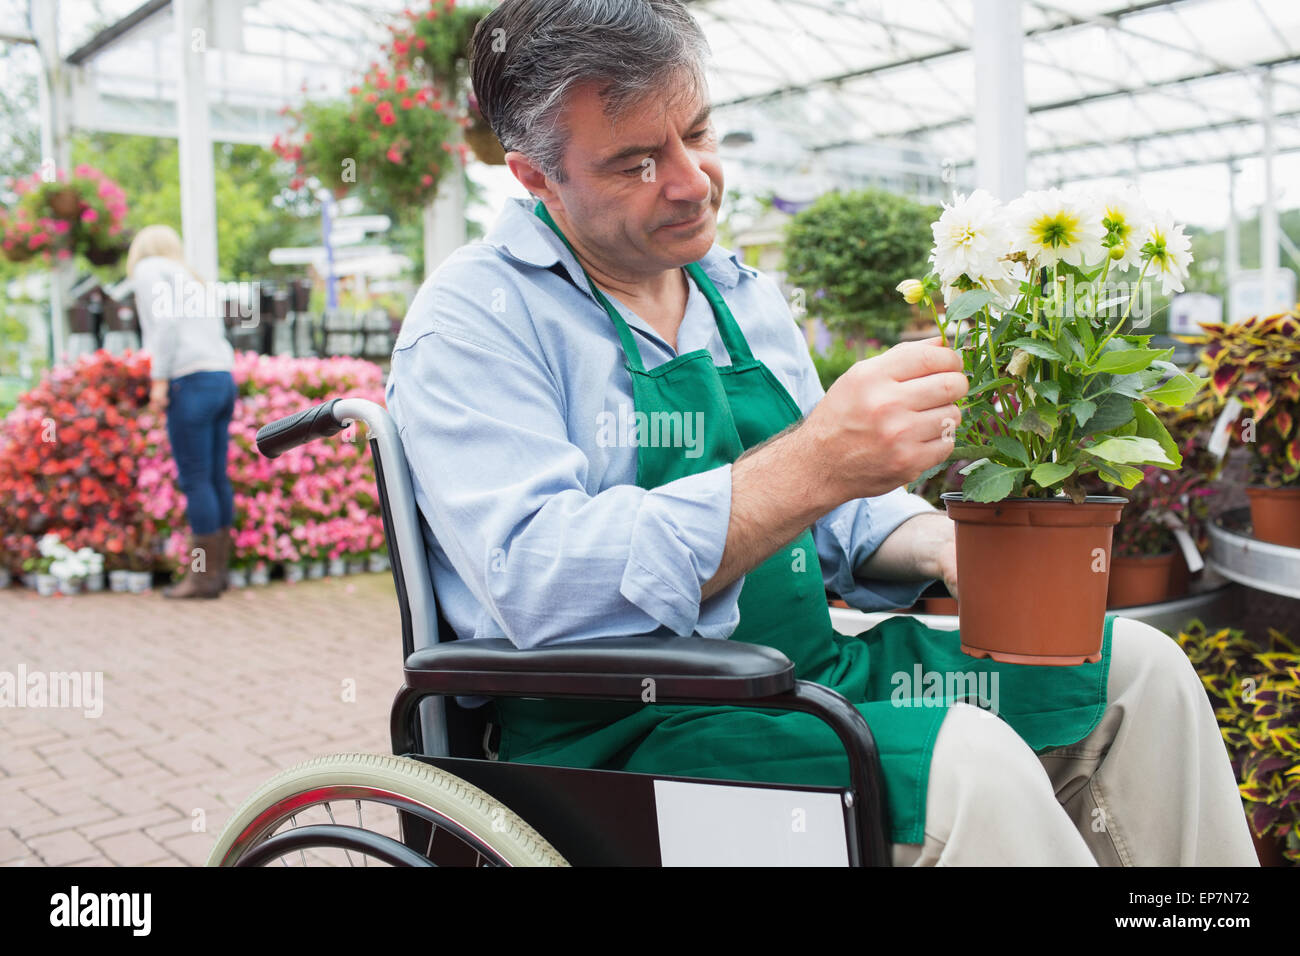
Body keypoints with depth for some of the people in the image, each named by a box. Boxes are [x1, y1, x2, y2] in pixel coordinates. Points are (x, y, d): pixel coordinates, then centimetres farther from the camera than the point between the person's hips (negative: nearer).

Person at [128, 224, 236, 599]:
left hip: (191, 381, -8)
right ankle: (217, 569, 11)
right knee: (217, 479, 7)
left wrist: (159, 379, -12)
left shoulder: (150, 270, 5)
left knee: (195, 480, -7)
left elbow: (166, 320, -11)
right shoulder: (194, 281, 28)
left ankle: (202, 576, -5)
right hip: (224, 379, 8)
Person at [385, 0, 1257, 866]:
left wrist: (942, 545, -3)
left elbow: (838, 517, 19)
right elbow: (538, 583, -25)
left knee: (1137, 672, 0)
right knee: (963, 768, -30)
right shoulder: (473, 318, -10)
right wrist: (814, 464, -31)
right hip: (611, 727, -7)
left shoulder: (748, 296, 13)